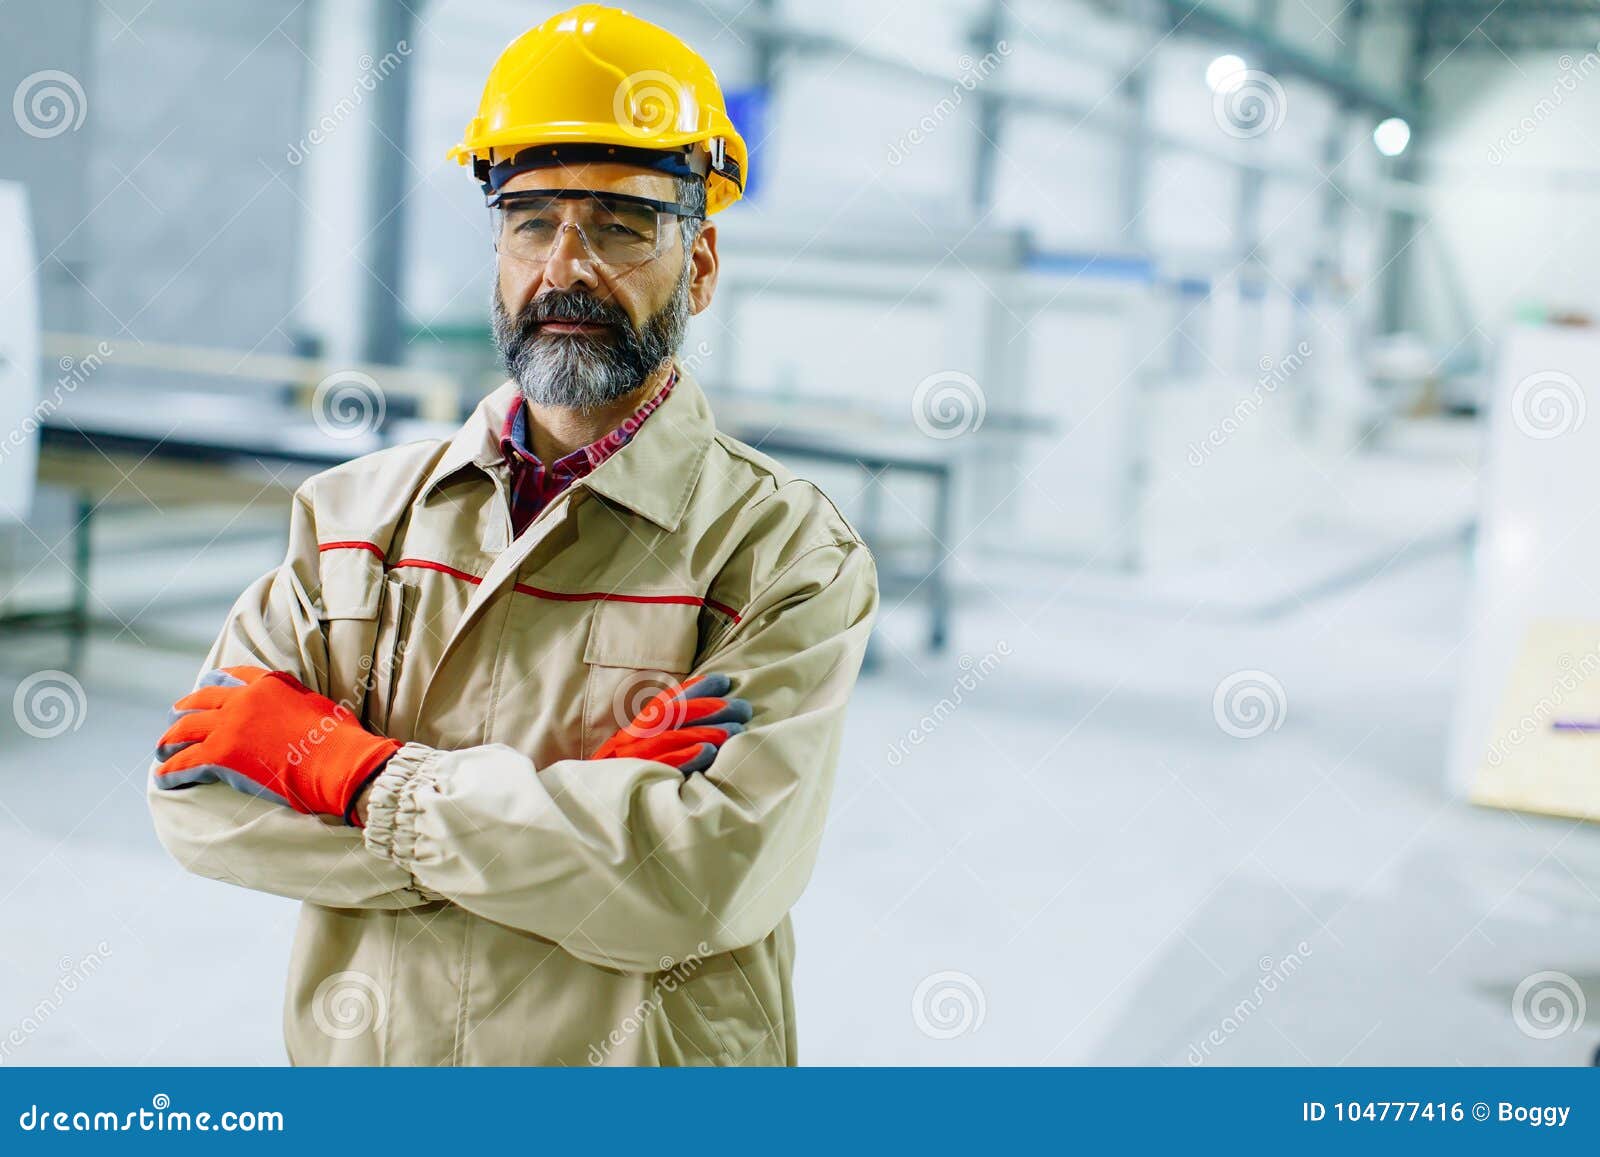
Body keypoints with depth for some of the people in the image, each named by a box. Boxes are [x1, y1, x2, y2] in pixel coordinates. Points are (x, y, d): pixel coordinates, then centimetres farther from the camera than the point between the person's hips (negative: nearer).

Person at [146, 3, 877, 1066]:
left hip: (640, 1120, -3)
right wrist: (571, 808, -21)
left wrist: (348, 769, -18)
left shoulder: (793, 555, -12)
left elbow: (702, 880, -24)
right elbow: (199, 790, -10)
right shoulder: (359, 511, 0)